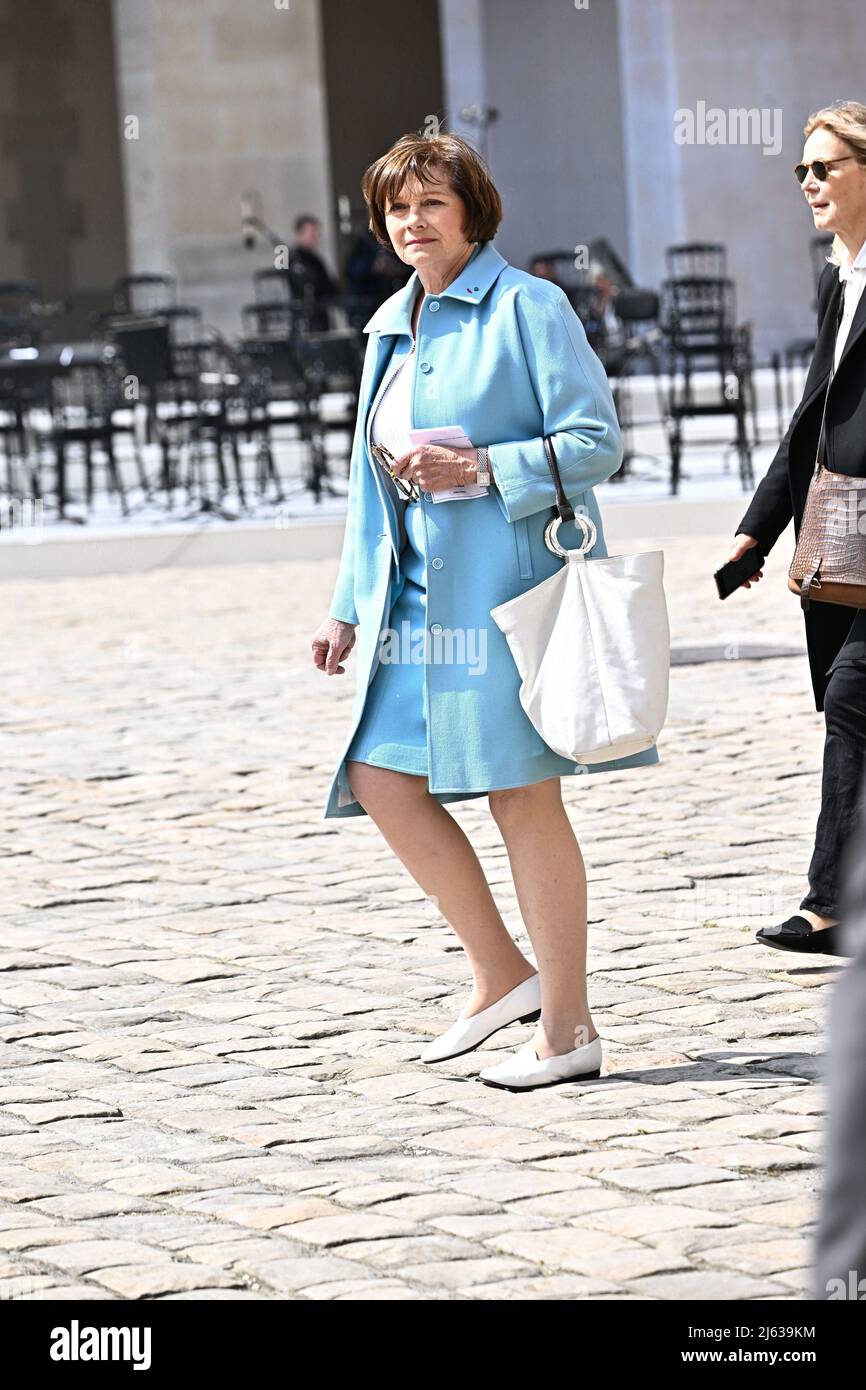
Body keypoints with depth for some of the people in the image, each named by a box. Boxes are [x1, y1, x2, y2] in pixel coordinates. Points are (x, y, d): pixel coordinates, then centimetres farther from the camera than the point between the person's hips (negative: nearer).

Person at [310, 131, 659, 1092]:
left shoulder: (526, 308, -7)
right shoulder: (391, 327, 16)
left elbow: (596, 442, -11)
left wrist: (480, 469, -21)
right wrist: (348, 608, 19)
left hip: (508, 584, -8)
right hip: (419, 590, 8)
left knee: (522, 795, -5)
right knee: (378, 775, 1)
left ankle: (567, 1030, 5)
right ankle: (502, 976, 15)